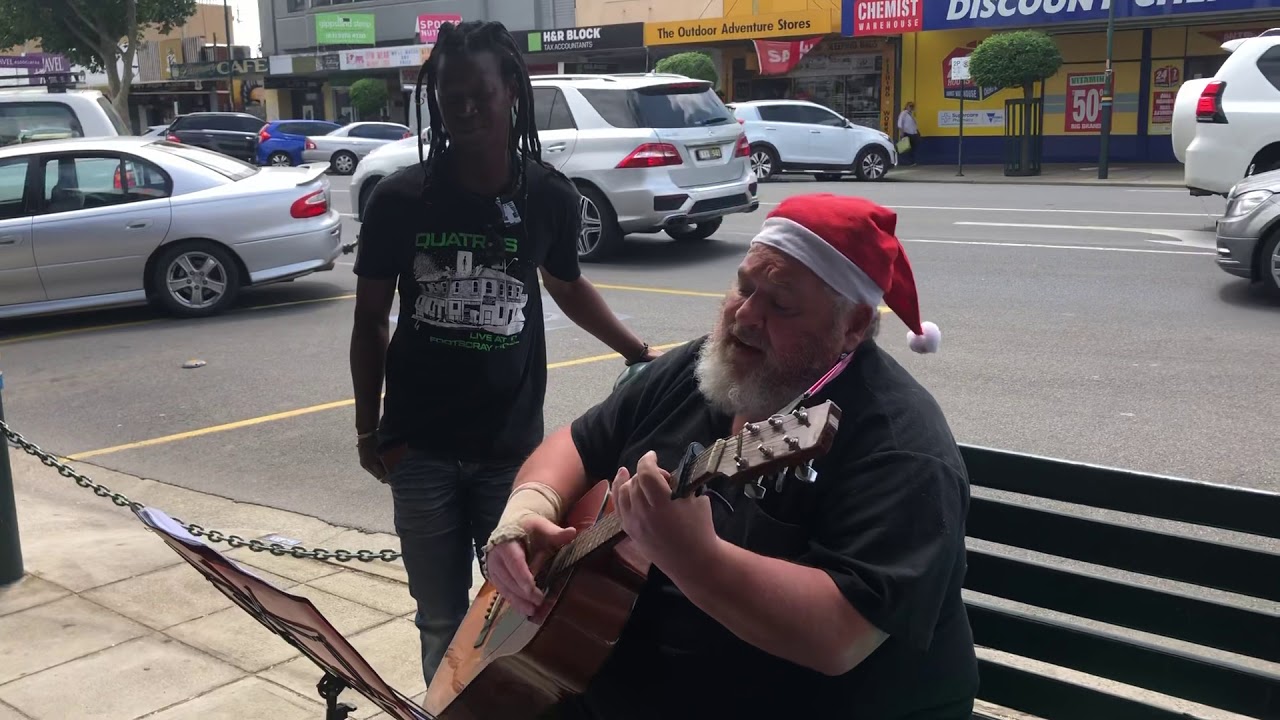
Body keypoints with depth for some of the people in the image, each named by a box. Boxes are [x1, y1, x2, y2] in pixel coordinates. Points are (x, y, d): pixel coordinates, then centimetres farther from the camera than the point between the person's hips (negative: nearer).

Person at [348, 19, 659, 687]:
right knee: (441, 622, 12)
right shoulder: (399, 198, -7)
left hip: (512, 447, 0)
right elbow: (370, 318, 3)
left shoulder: (550, 197, -5)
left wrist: (639, 352, 14)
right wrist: (368, 429, 3)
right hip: (420, 451, 0)